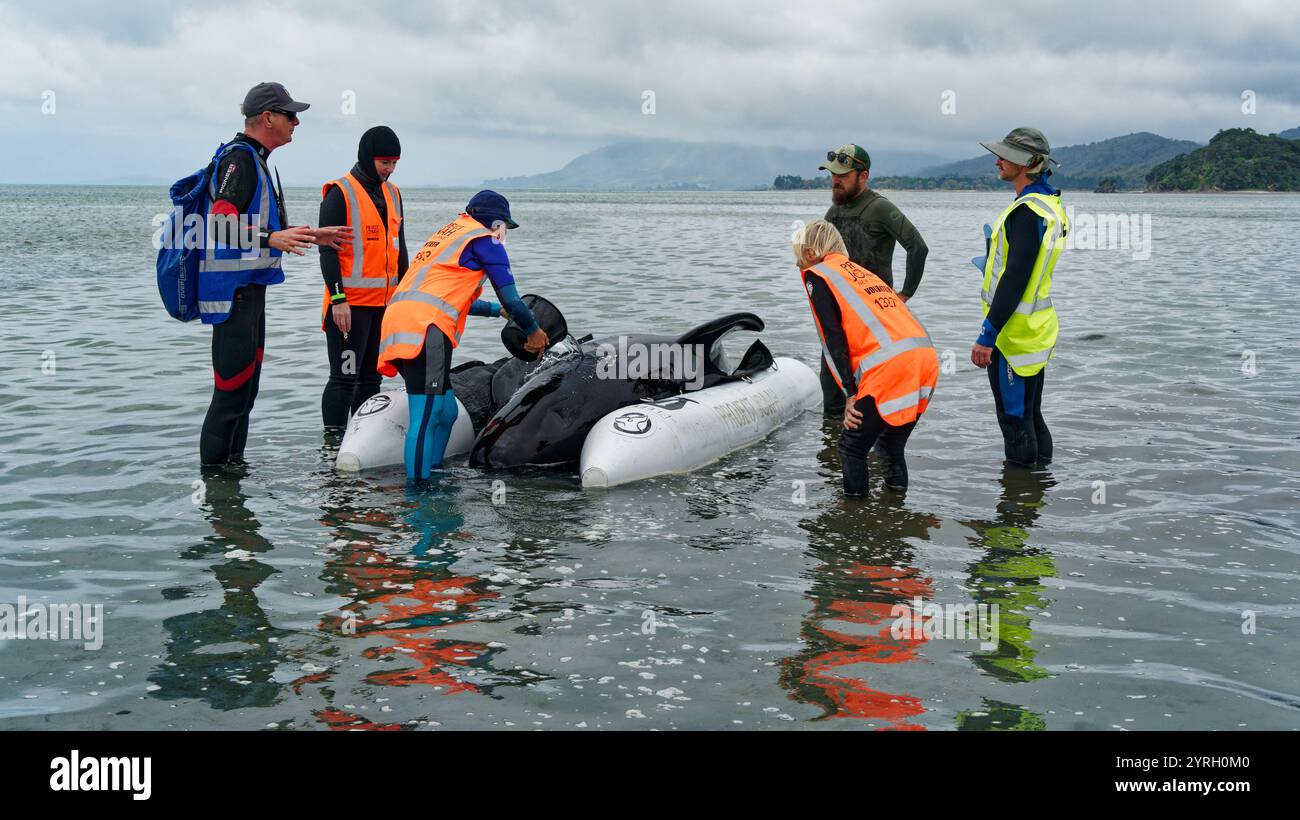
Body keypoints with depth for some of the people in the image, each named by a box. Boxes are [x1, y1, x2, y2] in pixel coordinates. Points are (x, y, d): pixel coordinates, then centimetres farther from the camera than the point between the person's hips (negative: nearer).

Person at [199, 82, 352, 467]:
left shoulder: (254, 160, 20)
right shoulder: (239, 158, -13)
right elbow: (220, 225, -23)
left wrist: (311, 236, 20)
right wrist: (272, 240, -33)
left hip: (250, 288, 11)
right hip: (233, 290, -11)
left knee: (246, 385, 16)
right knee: (233, 388, -10)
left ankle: (232, 466, 25)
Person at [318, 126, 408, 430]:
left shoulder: (392, 193, 15)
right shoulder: (340, 193, -8)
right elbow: (327, 250, -12)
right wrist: (338, 299, -17)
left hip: (385, 302, 7)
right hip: (350, 303, -7)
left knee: (371, 378, 12)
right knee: (345, 378, -7)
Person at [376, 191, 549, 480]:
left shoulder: (449, 232, 33)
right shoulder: (484, 239, 6)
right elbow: (511, 298, 4)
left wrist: (496, 310, 49)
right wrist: (534, 332, 19)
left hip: (397, 322, 9)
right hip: (425, 327, -9)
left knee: (447, 412, 14)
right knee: (426, 417, -15)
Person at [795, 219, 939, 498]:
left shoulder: (817, 276, 9)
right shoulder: (862, 272, 31)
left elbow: (833, 338, -1)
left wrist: (850, 393, -2)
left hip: (889, 365, -7)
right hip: (926, 359, 7)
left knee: (852, 447, 6)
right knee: (893, 445, 20)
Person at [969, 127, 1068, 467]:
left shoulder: (1027, 212, -20)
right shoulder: (1051, 205, 12)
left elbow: (1015, 281, -24)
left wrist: (987, 336, -23)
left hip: (1014, 336, -10)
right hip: (1037, 332, 10)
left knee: (1015, 420, -2)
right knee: (1031, 416, 17)